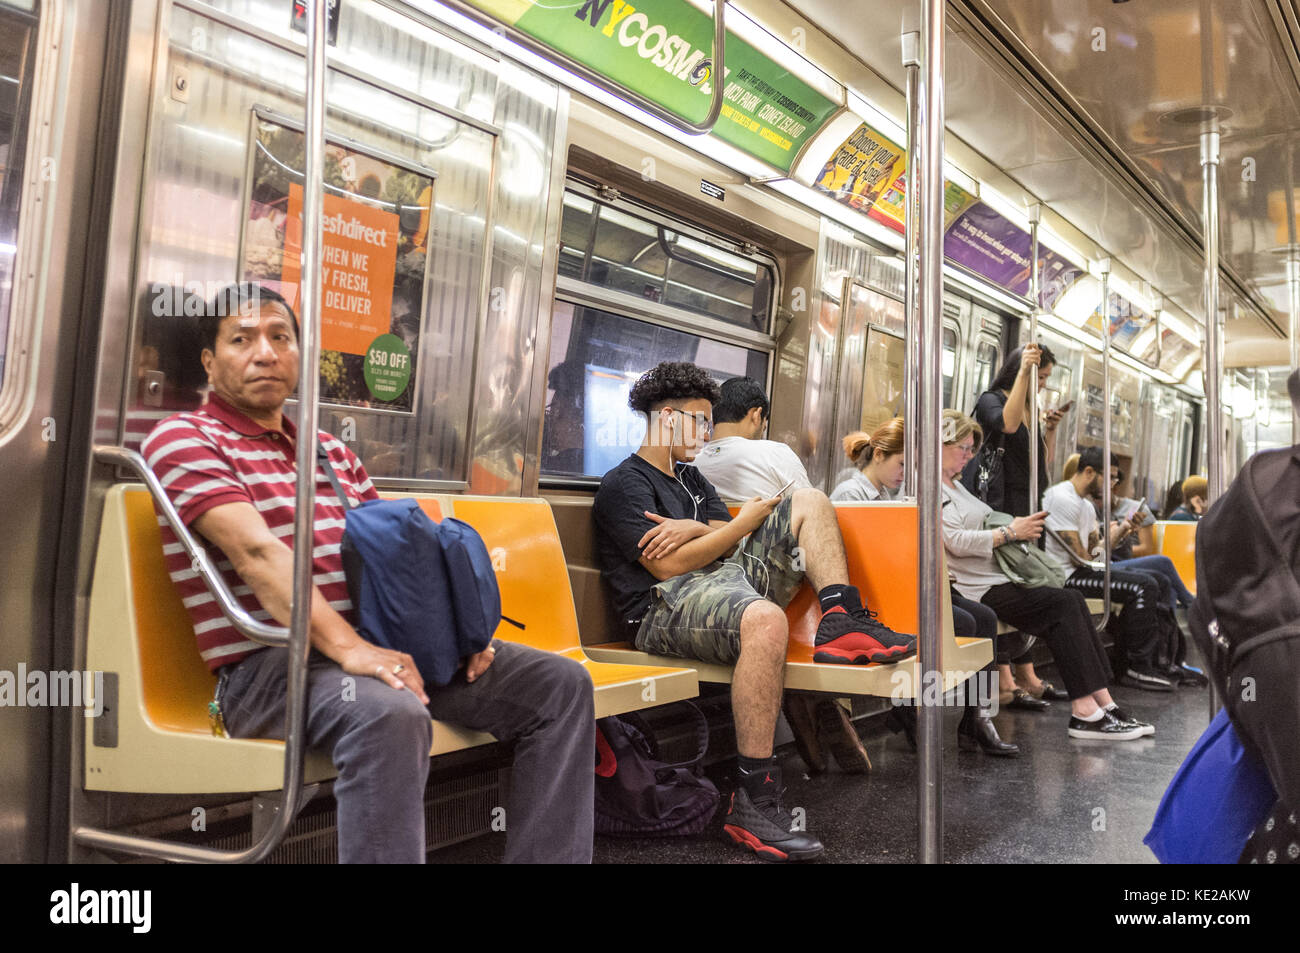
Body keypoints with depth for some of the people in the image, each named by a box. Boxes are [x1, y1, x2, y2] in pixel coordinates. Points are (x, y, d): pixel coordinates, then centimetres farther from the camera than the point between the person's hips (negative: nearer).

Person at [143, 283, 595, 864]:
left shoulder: (329, 450, 23)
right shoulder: (182, 439, 0)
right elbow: (258, 552, -16)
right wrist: (346, 646, -28)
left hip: (374, 644, 8)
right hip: (268, 663, -7)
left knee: (560, 683, -1)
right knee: (389, 714, -40)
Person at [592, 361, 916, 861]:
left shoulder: (691, 477, 25)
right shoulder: (623, 485, -3)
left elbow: (727, 542, 13)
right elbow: (668, 566, -15)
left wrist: (695, 528, -12)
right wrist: (745, 522, -6)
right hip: (668, 607, -9)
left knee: (809, 501, 8)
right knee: (766, 619, -42)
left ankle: (841, 622, -10)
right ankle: (753, 804, -36)